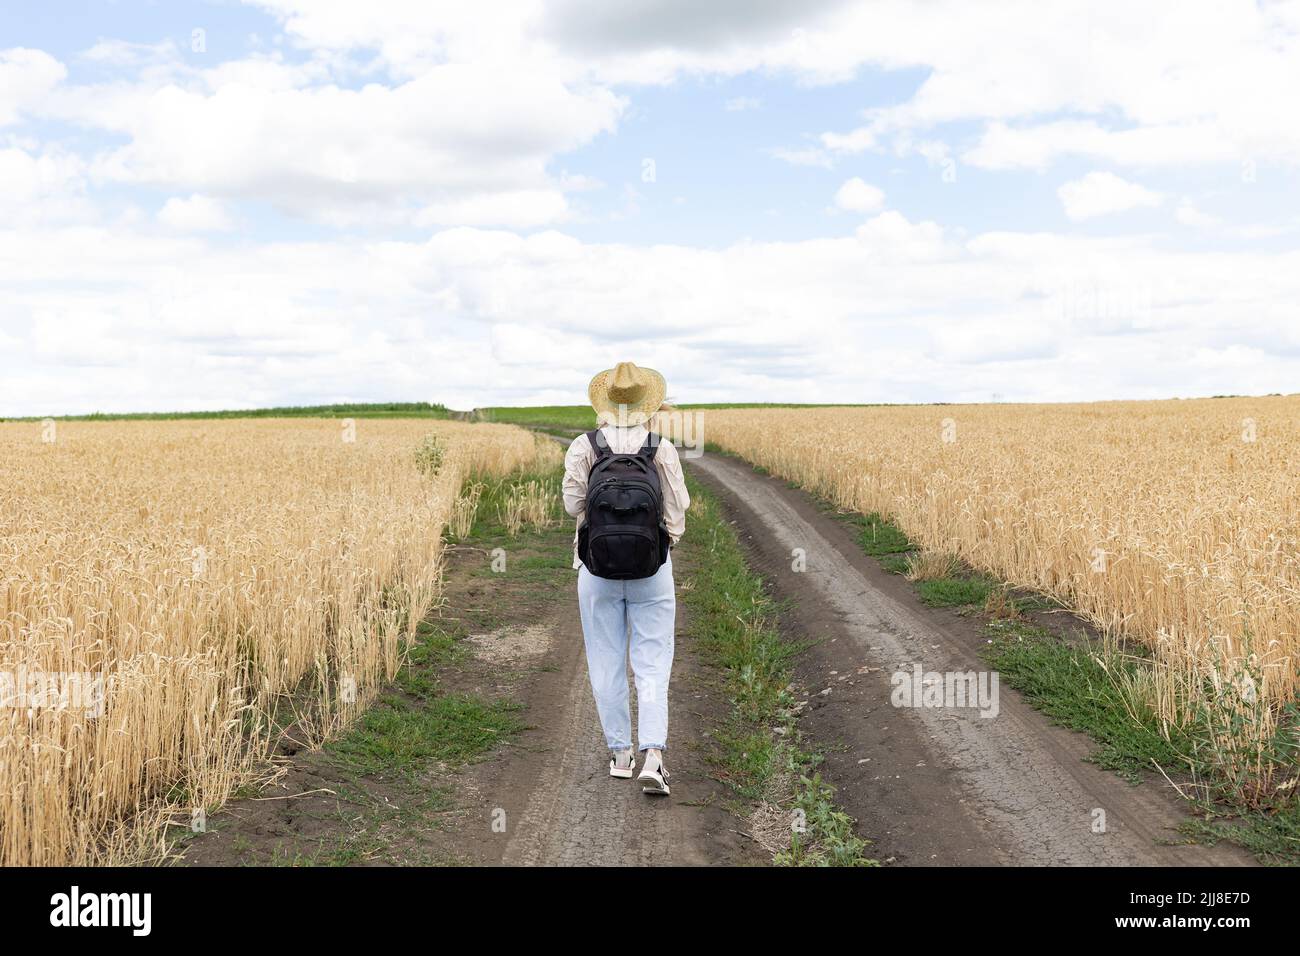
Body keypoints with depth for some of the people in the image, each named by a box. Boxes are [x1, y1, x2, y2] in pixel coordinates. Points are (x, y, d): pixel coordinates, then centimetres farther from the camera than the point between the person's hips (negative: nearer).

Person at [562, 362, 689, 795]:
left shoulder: (584, 447, -7)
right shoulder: (662, 450, -6)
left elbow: (573, 503, -7)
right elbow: (678, 508, -4)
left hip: (598, 568, 0)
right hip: (652, 569, 0)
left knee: (607, 662, 13)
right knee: (652, 665, 5)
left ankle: (620, 753, 20)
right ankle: (653, 756, -9)